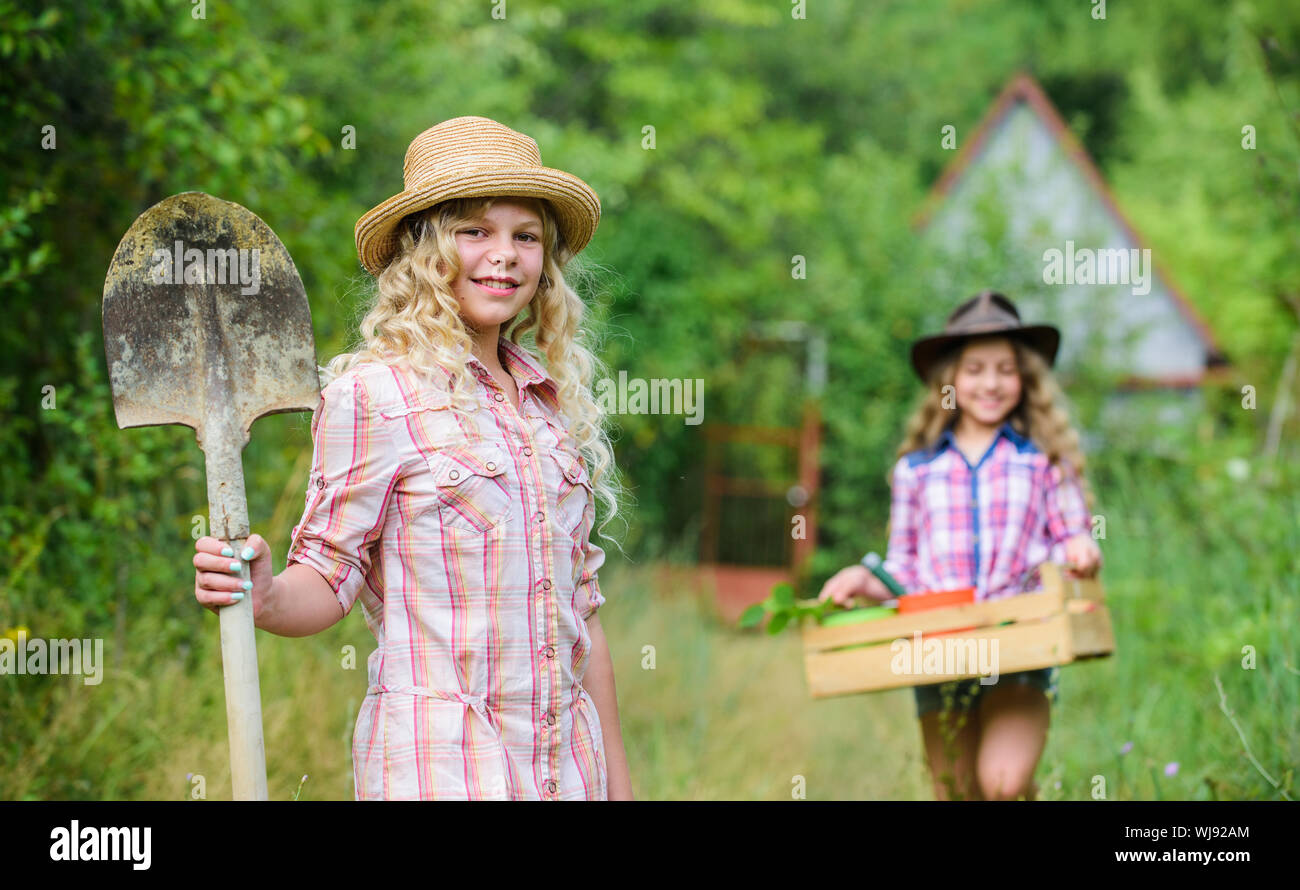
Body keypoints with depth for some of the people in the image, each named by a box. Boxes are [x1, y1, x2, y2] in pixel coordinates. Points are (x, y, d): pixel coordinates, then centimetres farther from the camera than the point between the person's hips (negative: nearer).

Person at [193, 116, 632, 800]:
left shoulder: (554, 404, 10)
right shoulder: (371, 393, -7)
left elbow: (581, 605, 14)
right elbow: (329, 575, -6)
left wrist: (616, 777, 14)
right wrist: (266, 598, -28)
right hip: (435, 762, -5)